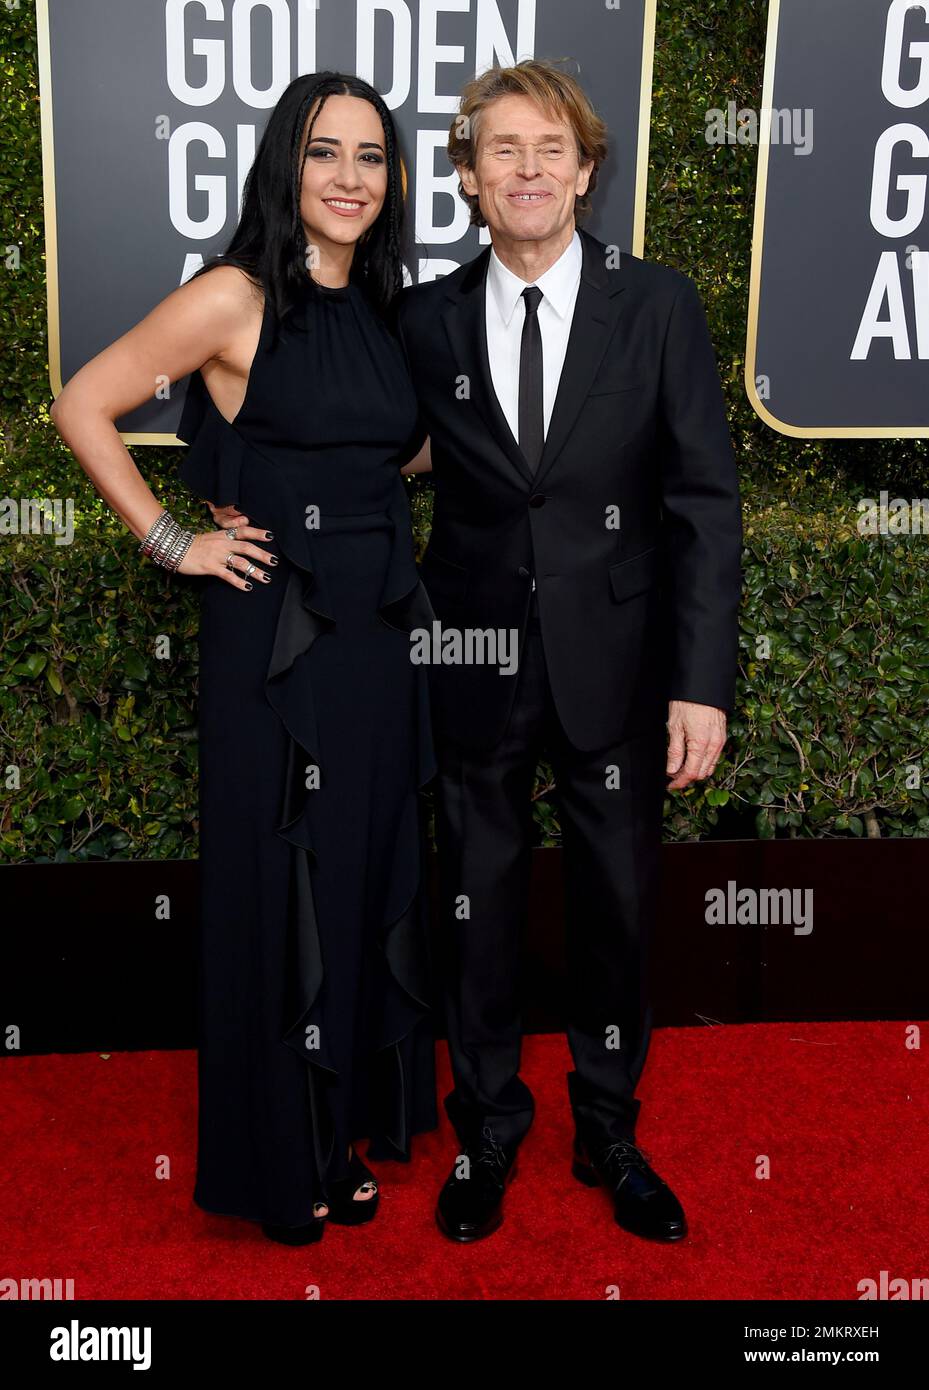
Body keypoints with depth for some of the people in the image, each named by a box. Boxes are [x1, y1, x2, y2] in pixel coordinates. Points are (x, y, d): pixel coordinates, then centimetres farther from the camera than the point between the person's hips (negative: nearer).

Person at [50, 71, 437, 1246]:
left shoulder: (380, 310, 11)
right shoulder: (236, 297, -8)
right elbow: (83, 406, -7)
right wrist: (169, 541, -9)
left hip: (378, 631, 7)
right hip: (272, 633, -6)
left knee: (369, 876, 13)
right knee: (277, 883, 5)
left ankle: (351, 1119, 32)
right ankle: (280, 1158, 23)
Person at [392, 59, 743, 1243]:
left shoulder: (659, 305, -2)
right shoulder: (426, 320, 2)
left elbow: (707, 499, -4)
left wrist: (702, 680, -11)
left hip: (616, 667, 0)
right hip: (474, 667, 1)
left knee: (617, 913, 11)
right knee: (478, 915, 12)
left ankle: (609, 1136, 33)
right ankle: (486, 1135, 33)